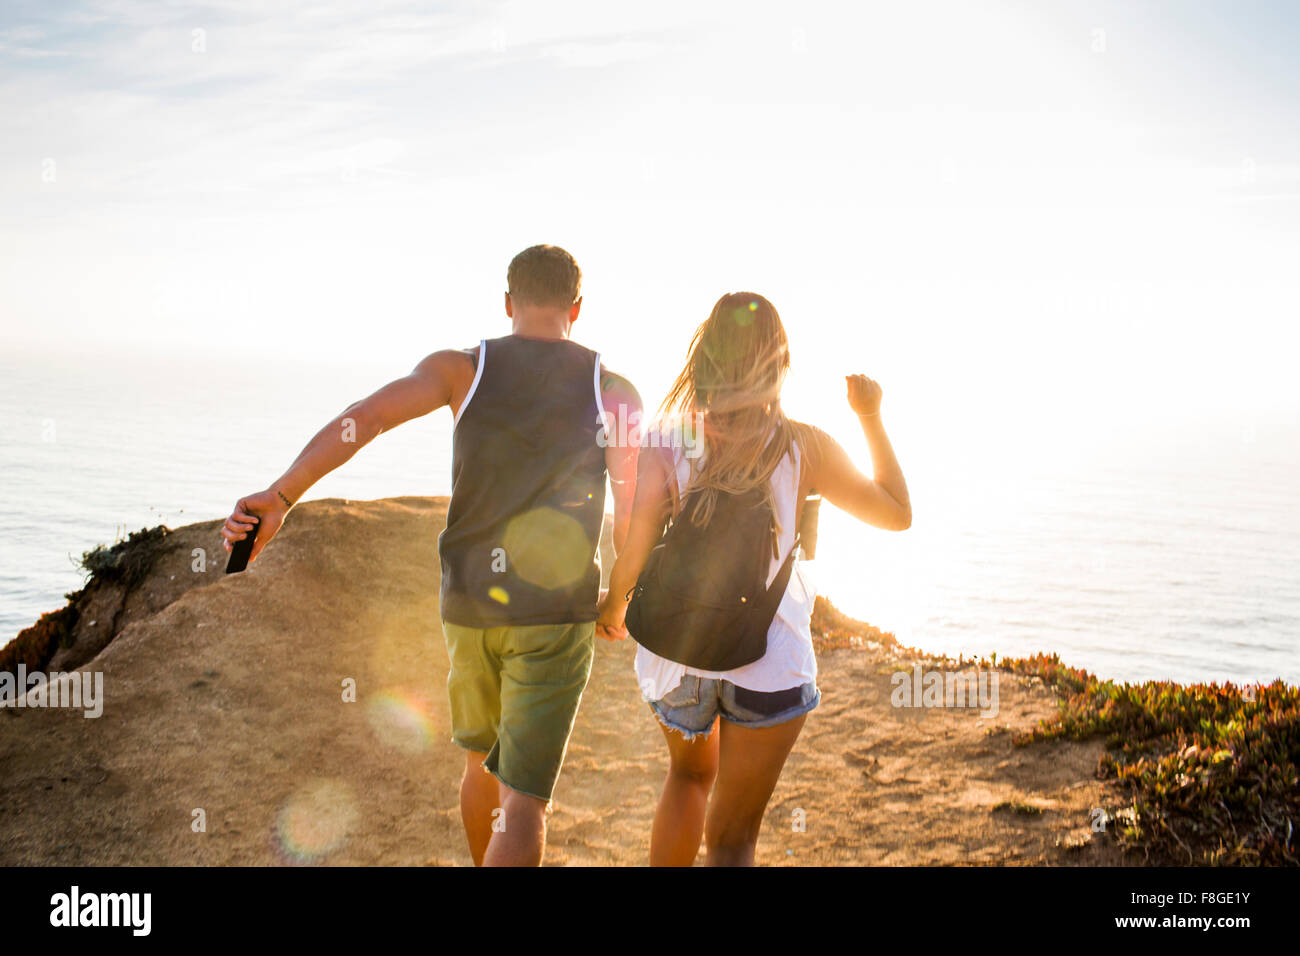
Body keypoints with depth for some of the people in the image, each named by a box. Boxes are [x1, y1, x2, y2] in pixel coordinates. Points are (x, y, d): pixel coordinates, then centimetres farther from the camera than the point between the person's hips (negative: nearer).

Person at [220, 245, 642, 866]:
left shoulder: (461, 368, -1)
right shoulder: (615, 392, -1)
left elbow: (365, 416, -19)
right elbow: (632, 521, -4)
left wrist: (278, 497, -27)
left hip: (468, 605, 3)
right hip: (555, 616, -3)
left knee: (482, 759, 26)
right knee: (524, 802, -4)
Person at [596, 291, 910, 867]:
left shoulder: (666, 441, -8)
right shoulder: (805, 448, -6)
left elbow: (635, 553, -14)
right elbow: (898, 513, 7)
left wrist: (612, 605, 8)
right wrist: (871, 419, 16)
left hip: (678, 653, 2)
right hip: (769, 664, -2)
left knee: (690, 774, 32)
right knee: (732, 839, 8)